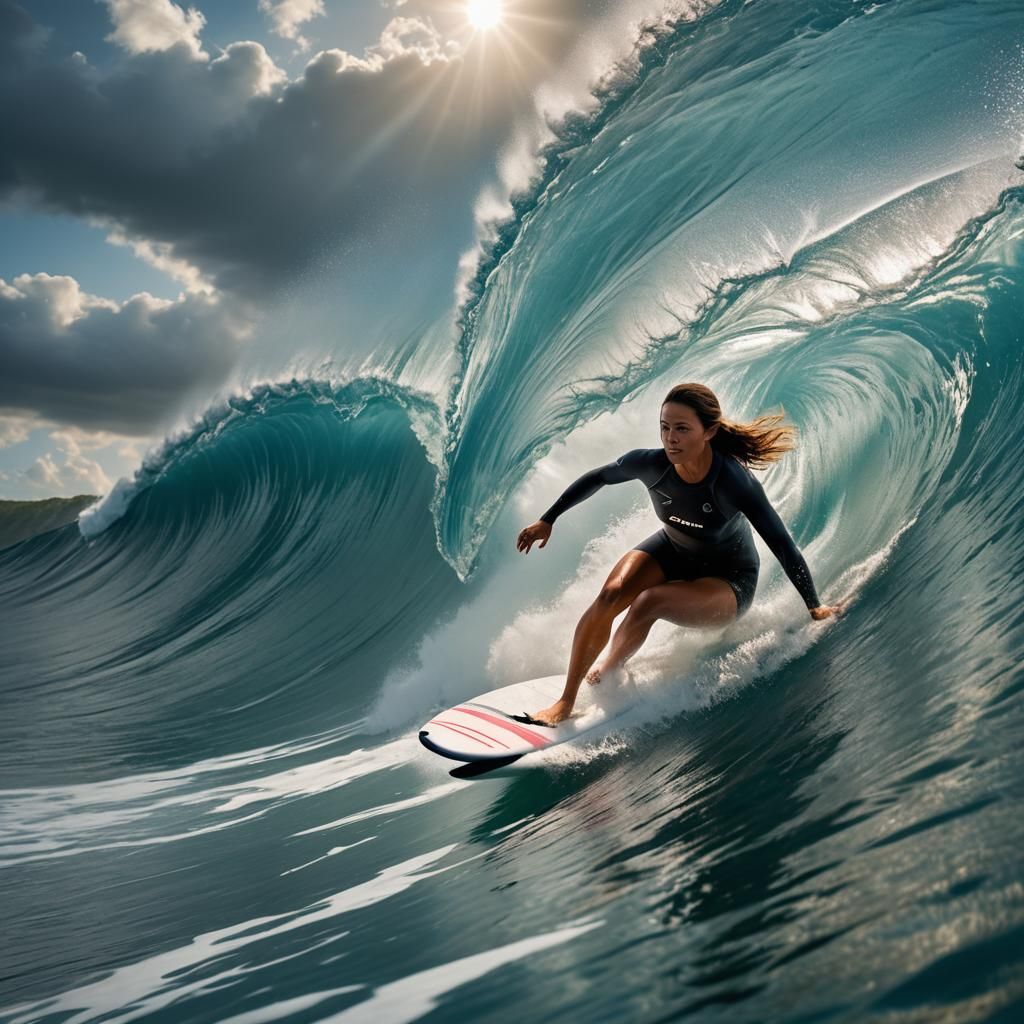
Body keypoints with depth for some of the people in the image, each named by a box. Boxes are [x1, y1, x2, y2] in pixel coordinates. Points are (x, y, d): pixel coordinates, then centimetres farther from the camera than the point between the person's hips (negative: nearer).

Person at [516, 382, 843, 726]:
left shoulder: (733, 481, -34)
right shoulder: (652, 463, -23)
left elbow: (782, 545, -26)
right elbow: (595, 478, -4)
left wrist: (814, 608, -21)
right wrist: (547, 520, 3)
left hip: (729, 580, -4)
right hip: (672, 552, 4)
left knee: (647, 603, -29)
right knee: (610, 595, -22)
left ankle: (604, 675, 1)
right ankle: (566, 701, -9)